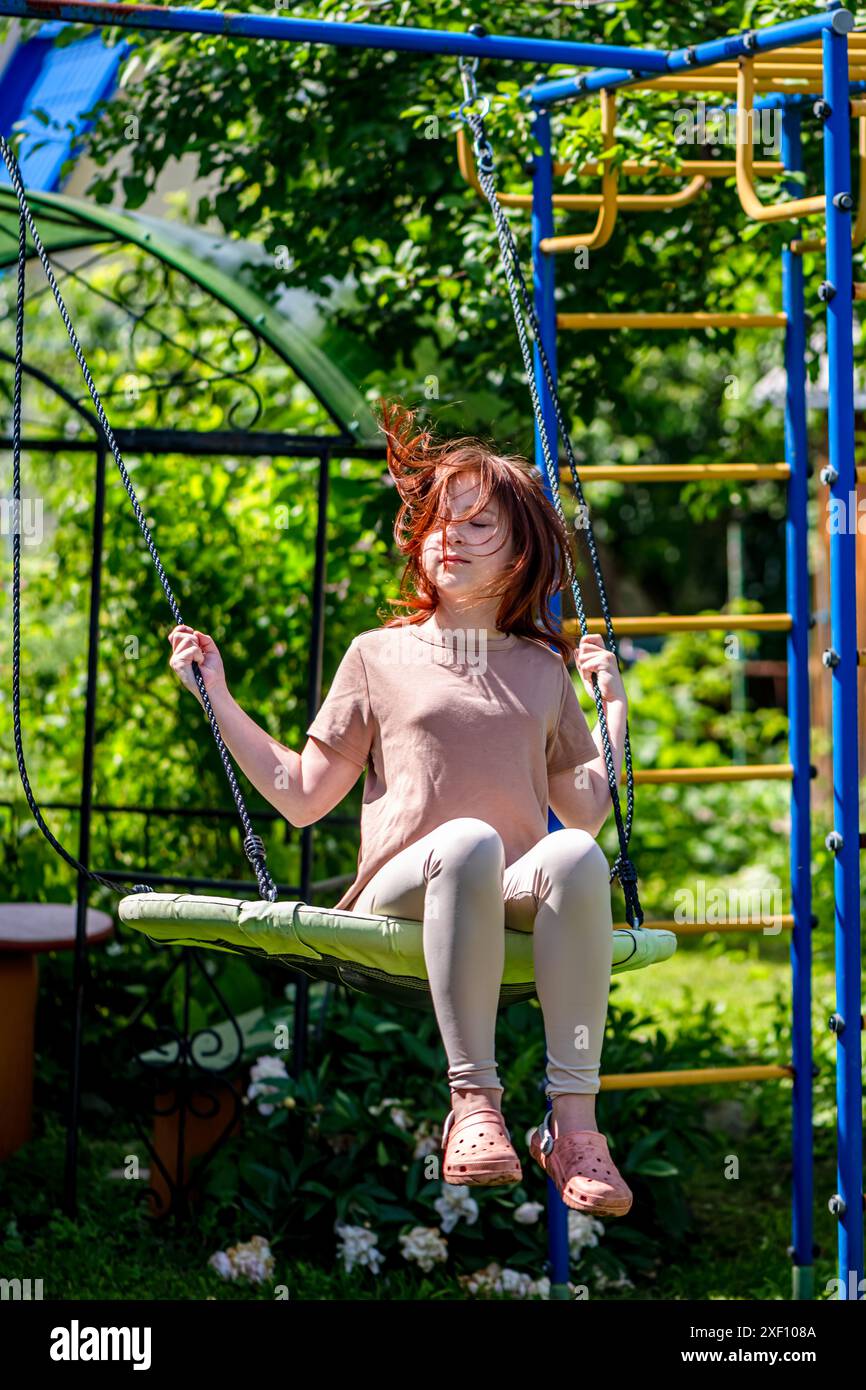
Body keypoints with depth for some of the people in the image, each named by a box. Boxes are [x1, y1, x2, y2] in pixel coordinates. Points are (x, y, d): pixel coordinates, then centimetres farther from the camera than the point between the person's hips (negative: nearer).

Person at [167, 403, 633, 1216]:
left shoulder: (542, 670, 23)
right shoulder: (380, 655, 18)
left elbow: (586, 811, 22)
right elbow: (301, 797, 16)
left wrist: (615, 710, 18)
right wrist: (217, 700, 13)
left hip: (516, 901, 2)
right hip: (403, 892, -2)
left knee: (575, 854, -36)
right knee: (467, 839, -39)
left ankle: (573, 1117, -36)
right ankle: (472, 1103, -37)